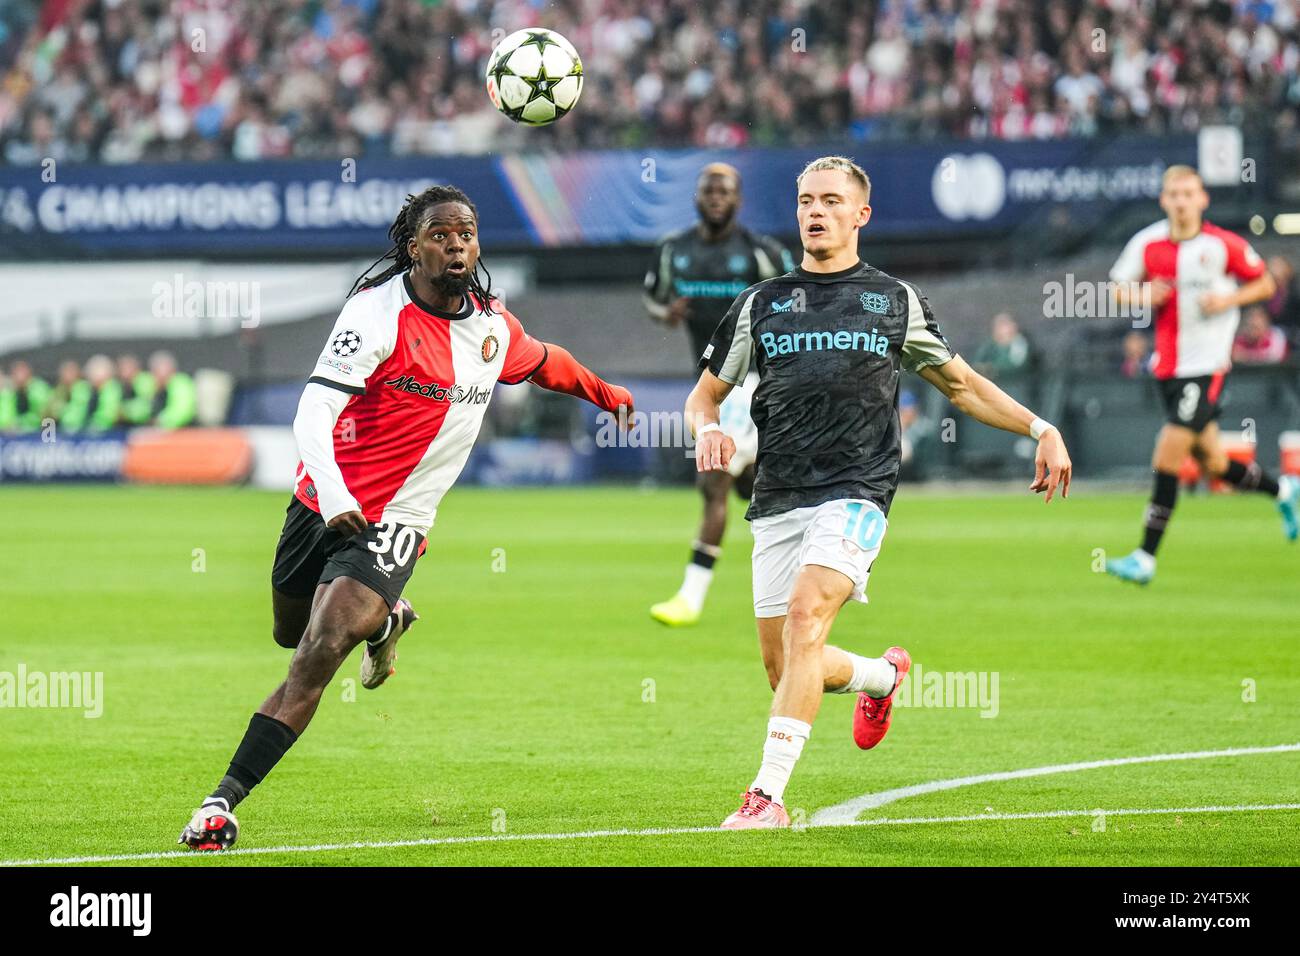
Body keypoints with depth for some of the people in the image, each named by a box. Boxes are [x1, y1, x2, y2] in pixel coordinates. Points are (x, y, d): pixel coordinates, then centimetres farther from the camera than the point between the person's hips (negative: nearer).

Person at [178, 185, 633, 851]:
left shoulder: (494, 328, 1)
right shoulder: (378, 311, -16)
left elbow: (542, 361, 28)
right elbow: (314, 410, -27)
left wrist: (603, 393, 44)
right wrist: (334, 500, -43)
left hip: (395, 522, 0)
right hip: (327, 503, 0)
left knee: (319, 653, -19)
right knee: (292, 635, 22)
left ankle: (224, 800, -20)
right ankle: (384, 619, 56)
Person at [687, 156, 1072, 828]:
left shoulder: (896, 302, 11)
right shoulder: (759, 305, 13)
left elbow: (960, 383, 22)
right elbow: (704, 393, 19)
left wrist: (1041, 430, 13)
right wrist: (709, 429, -5)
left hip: (855, 493, -3)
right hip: (777, 502, 3)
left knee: (805, 618, -25)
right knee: (783, 667, 3)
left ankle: (768, 794, -28)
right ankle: (884, 675, 38)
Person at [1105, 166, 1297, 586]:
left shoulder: (1224, 245, -6)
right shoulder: (1147, 244, 1)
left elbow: (1264, 284, 6)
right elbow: (1117, 289, 10)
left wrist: (1228, 300, -12)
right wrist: (1144, 296, -11)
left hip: (1207, 364, -5)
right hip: (1167, 365, 5)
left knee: (1169, 453, -15)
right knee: (1213, 464, 11)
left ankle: (1145, 557, -11)